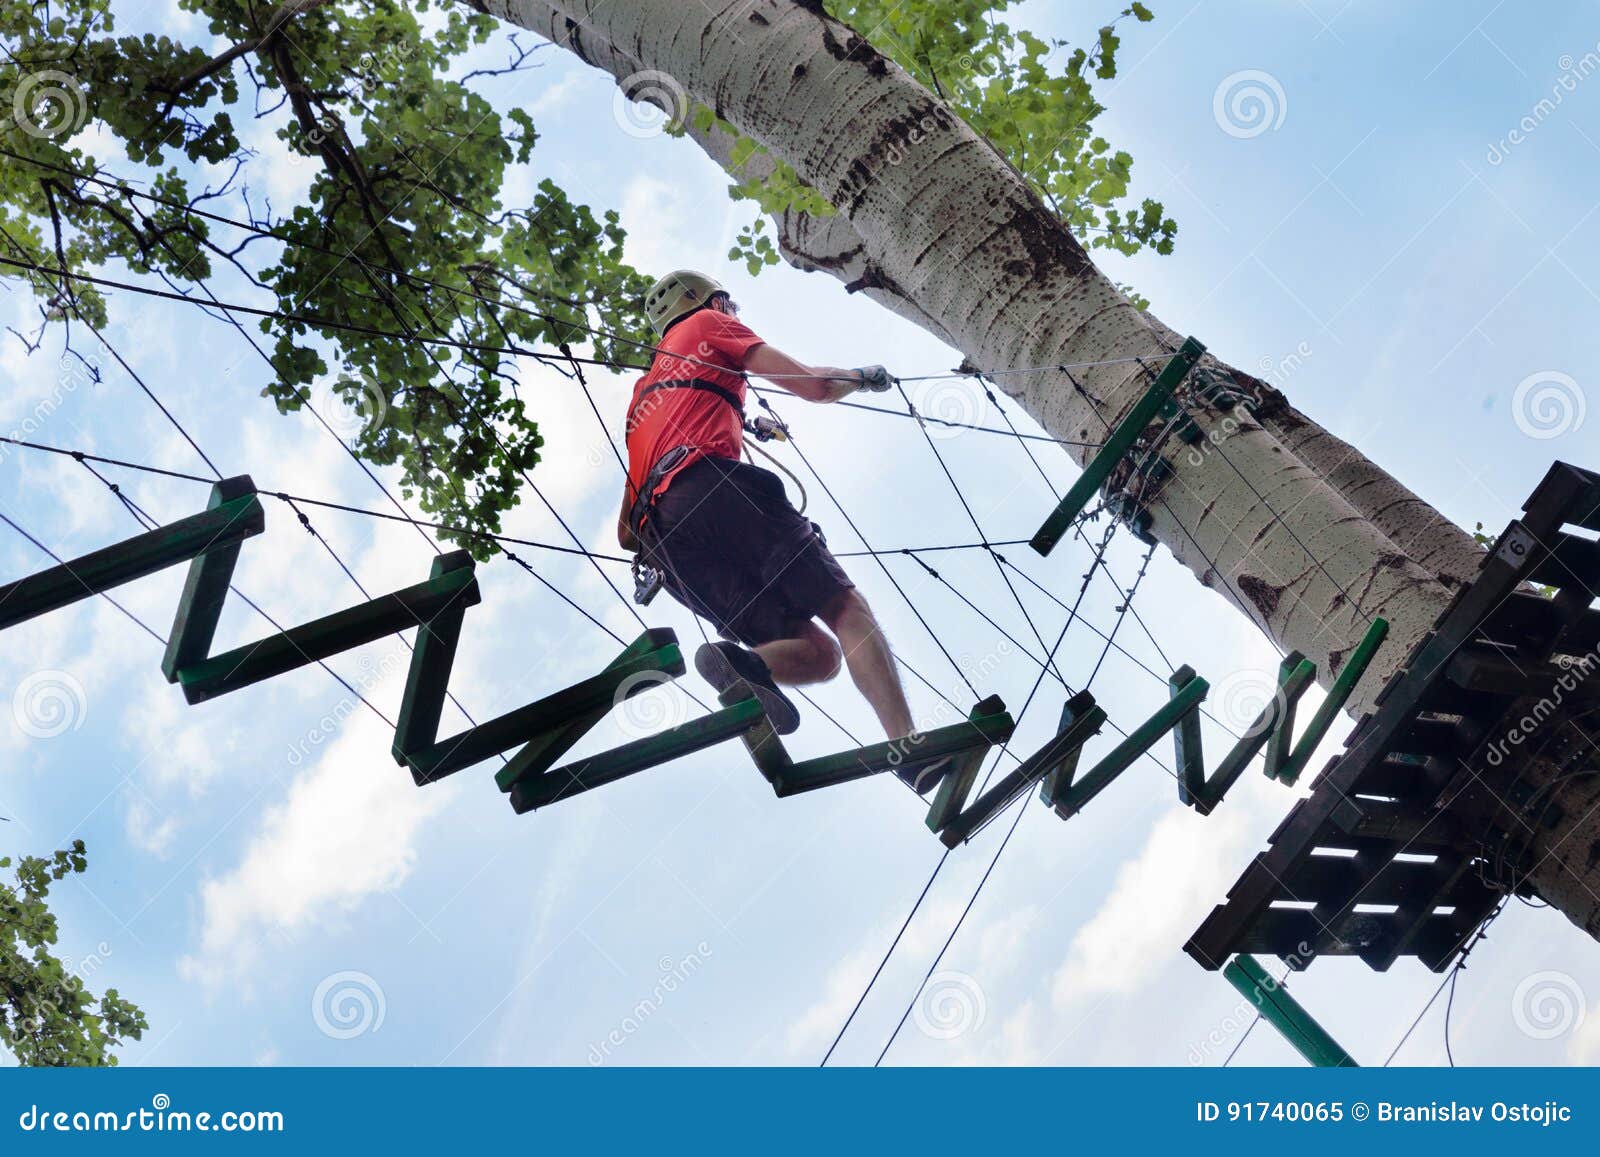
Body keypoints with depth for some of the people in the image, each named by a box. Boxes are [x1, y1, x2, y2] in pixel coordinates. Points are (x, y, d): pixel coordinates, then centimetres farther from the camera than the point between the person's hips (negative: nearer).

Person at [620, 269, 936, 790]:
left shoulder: (643, 396, 41)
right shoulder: (707, 325, 22)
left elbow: (626, 533, 33)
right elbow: (812, 385, 11)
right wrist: (864, 375, 31)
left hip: (664, 545, 6)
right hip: (710, 485, -6)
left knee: (819, 653, 1)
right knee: (845, 608, -11)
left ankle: (740, 662, -31)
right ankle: (909, 747, -33)